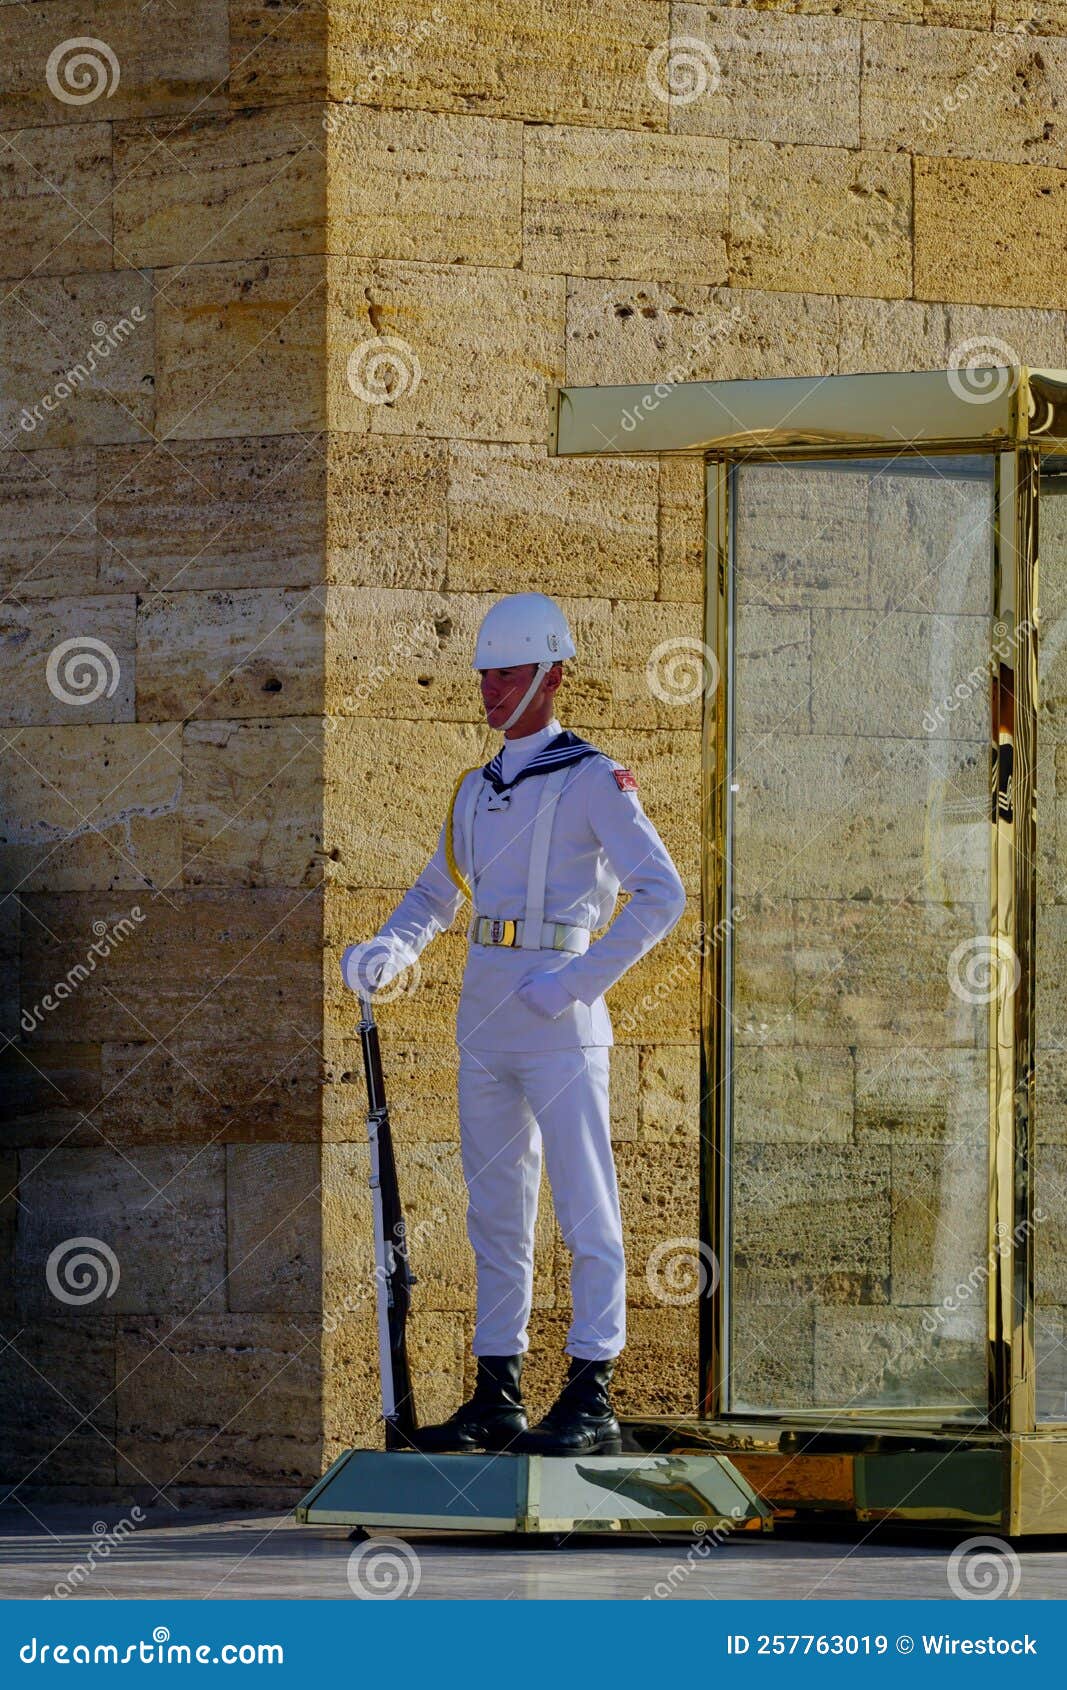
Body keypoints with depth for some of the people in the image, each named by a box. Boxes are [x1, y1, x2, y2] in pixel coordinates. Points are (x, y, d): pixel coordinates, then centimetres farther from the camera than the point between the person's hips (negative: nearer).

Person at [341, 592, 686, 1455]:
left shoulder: (591, 781, -6)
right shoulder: (476, 790, 16)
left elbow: (661, 892, -15)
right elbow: (437, 894, 25)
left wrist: (580, 980, -17)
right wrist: (390, 949, 4)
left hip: (560, 1025, -8)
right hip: (485, 1019, 8)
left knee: (585, 1209, -5)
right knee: (495, 1213, 9)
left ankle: (591, 1400, -5)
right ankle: (499, 1397, 13)